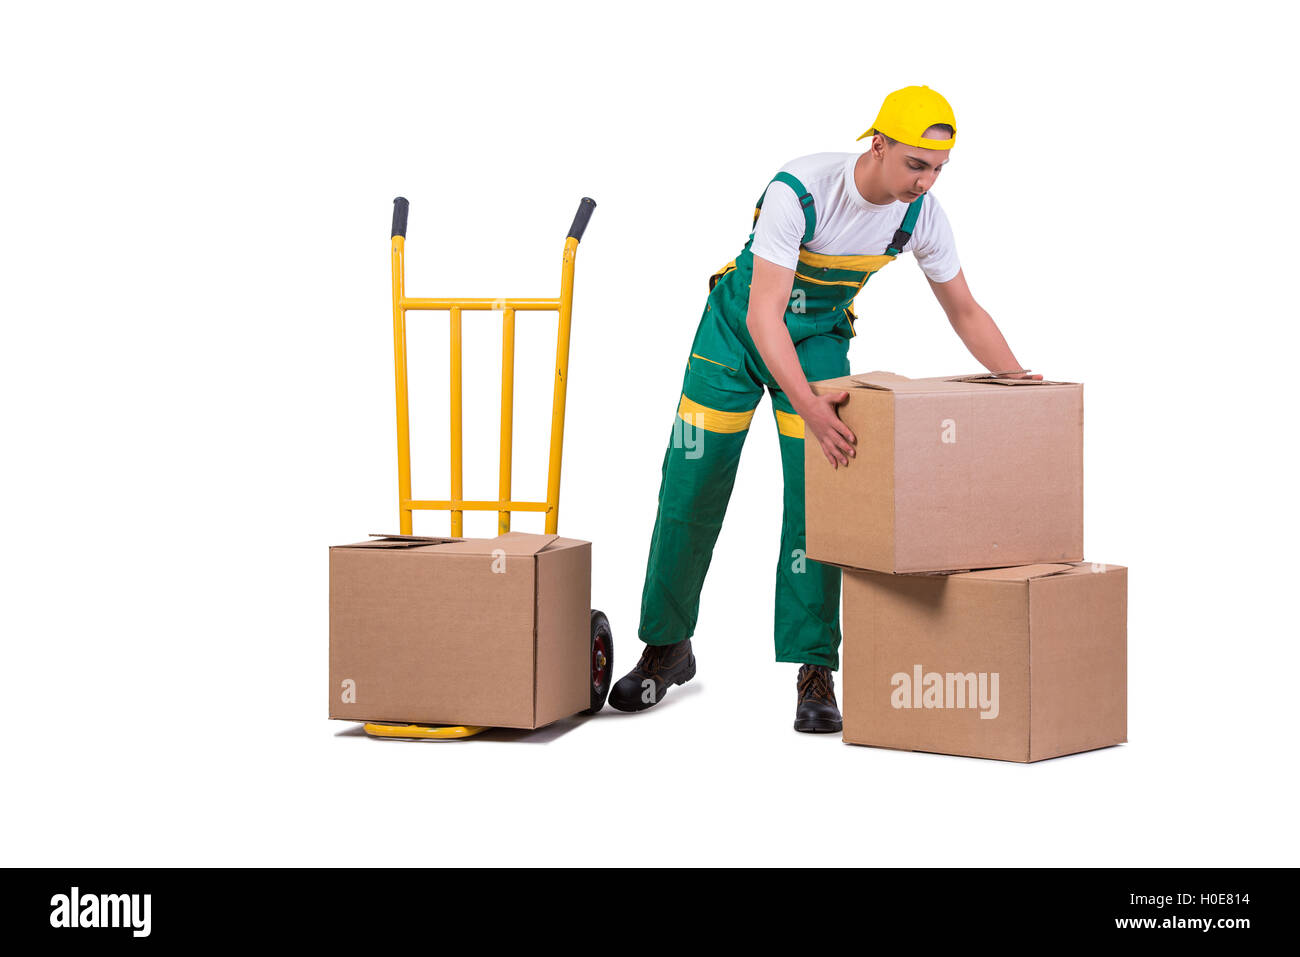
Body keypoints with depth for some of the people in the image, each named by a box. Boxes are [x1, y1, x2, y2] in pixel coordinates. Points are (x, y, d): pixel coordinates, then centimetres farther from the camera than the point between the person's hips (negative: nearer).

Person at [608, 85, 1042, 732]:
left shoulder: (920, 214, -18)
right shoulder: (799, 191, -34)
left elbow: (965, 312, -3)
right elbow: (763, 313, -38)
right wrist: (807, 406, -51)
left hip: (821, 337, 3)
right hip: (738, 326, -3)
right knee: (690, 492, 1)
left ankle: (815, 672, -4)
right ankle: (666, 648, 19)